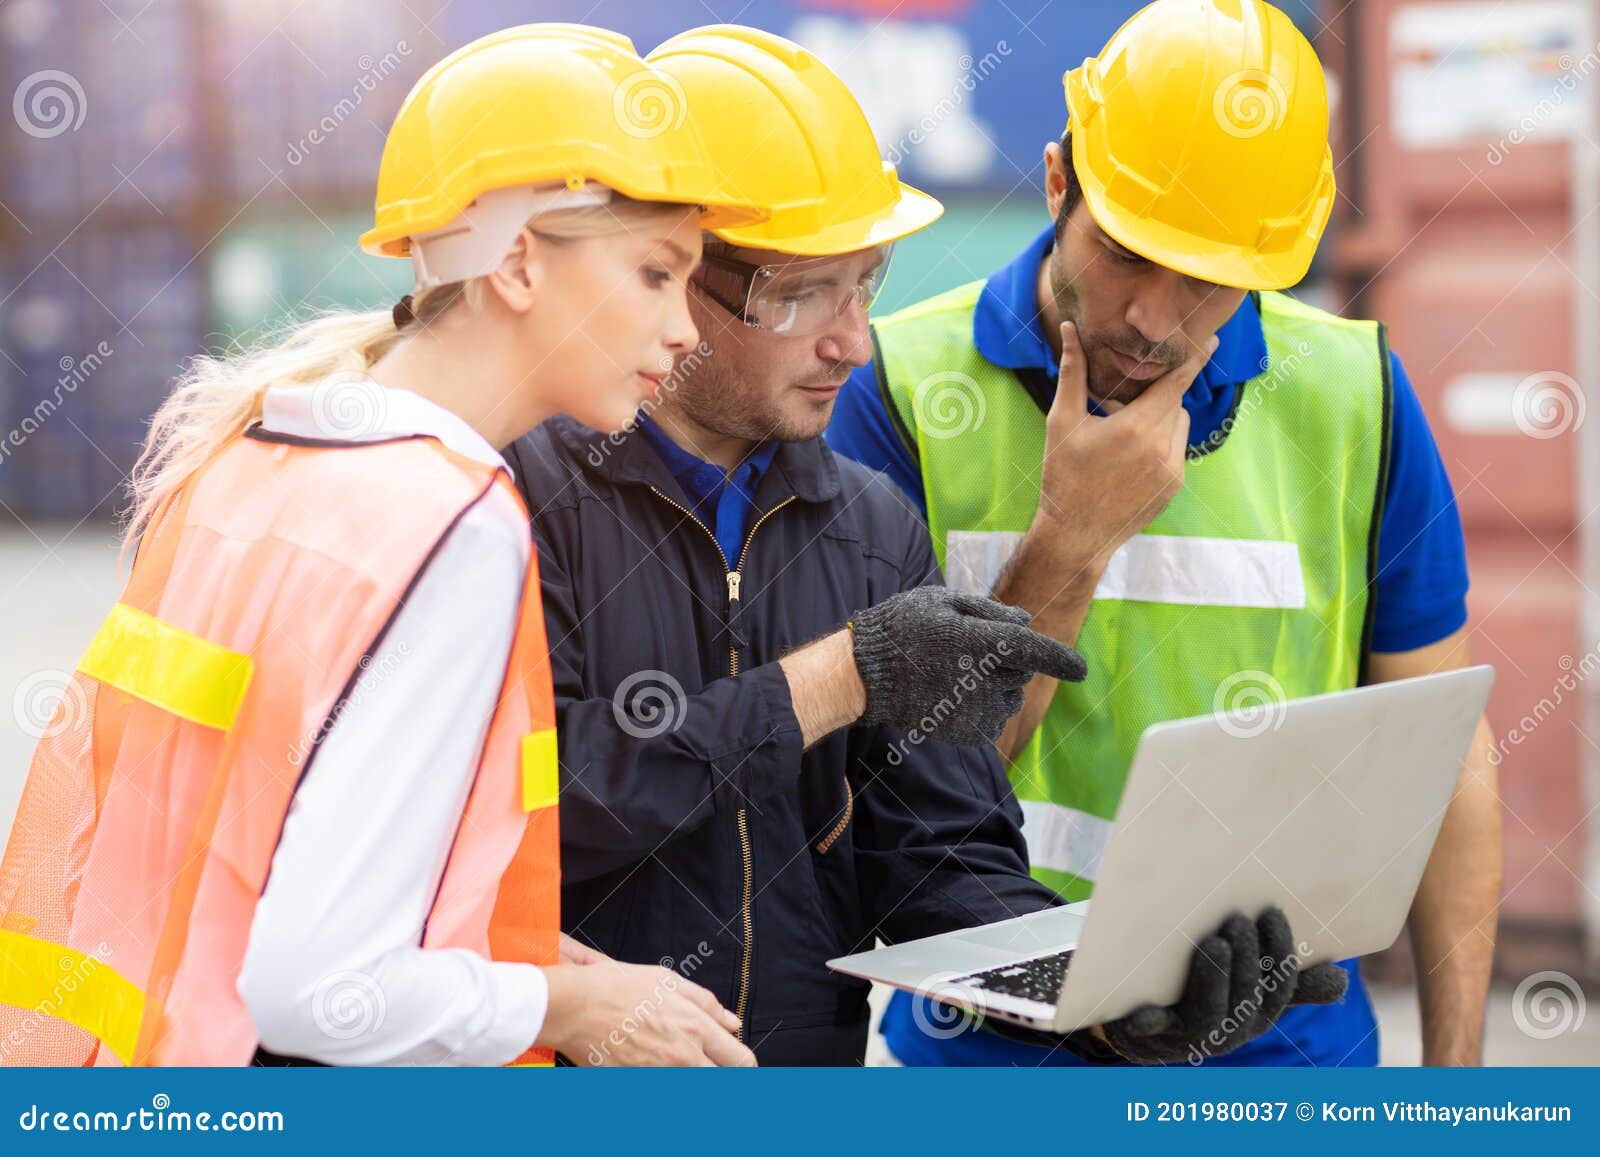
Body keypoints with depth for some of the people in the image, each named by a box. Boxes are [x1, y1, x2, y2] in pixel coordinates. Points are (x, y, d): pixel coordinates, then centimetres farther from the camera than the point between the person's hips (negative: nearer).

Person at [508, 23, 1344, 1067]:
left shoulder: (879, 531, 13)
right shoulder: (523, 492, -6)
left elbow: (944, 861, 8)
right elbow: (525, 802, -19)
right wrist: (838, 680, -14)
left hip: (815, 1059, 4)